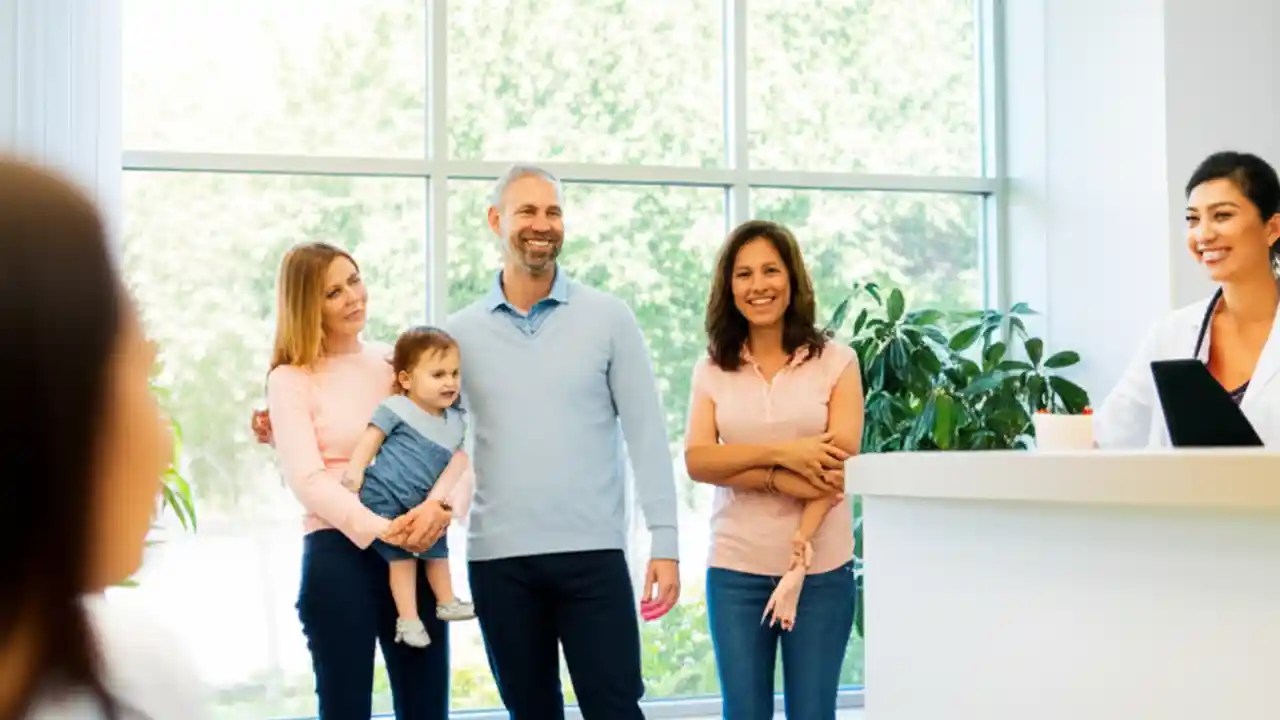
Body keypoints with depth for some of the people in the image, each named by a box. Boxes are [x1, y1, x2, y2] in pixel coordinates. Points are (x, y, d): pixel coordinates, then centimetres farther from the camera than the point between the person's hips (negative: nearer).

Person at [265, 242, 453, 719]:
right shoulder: (291, 380, 0)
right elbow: (307, 480, -12)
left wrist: (441, 505, -18)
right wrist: (380, 529, -26)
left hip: (416, 551, 4)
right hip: (340, 554, -4)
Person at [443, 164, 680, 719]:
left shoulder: (609, 318, 2)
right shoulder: (460, 332, 6)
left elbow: (646, 436, 0)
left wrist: (665, 543, -6)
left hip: (593, 553, -2)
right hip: (497, 559, 2)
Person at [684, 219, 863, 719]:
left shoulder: (835, 362, 1)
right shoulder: (712, 369, 7)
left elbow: (839, 464, -8)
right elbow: (697, 460, -5)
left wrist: (800, 545, -19)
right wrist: (781, 456, -17)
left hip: (821, 568, -2)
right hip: (735, 570, 2)